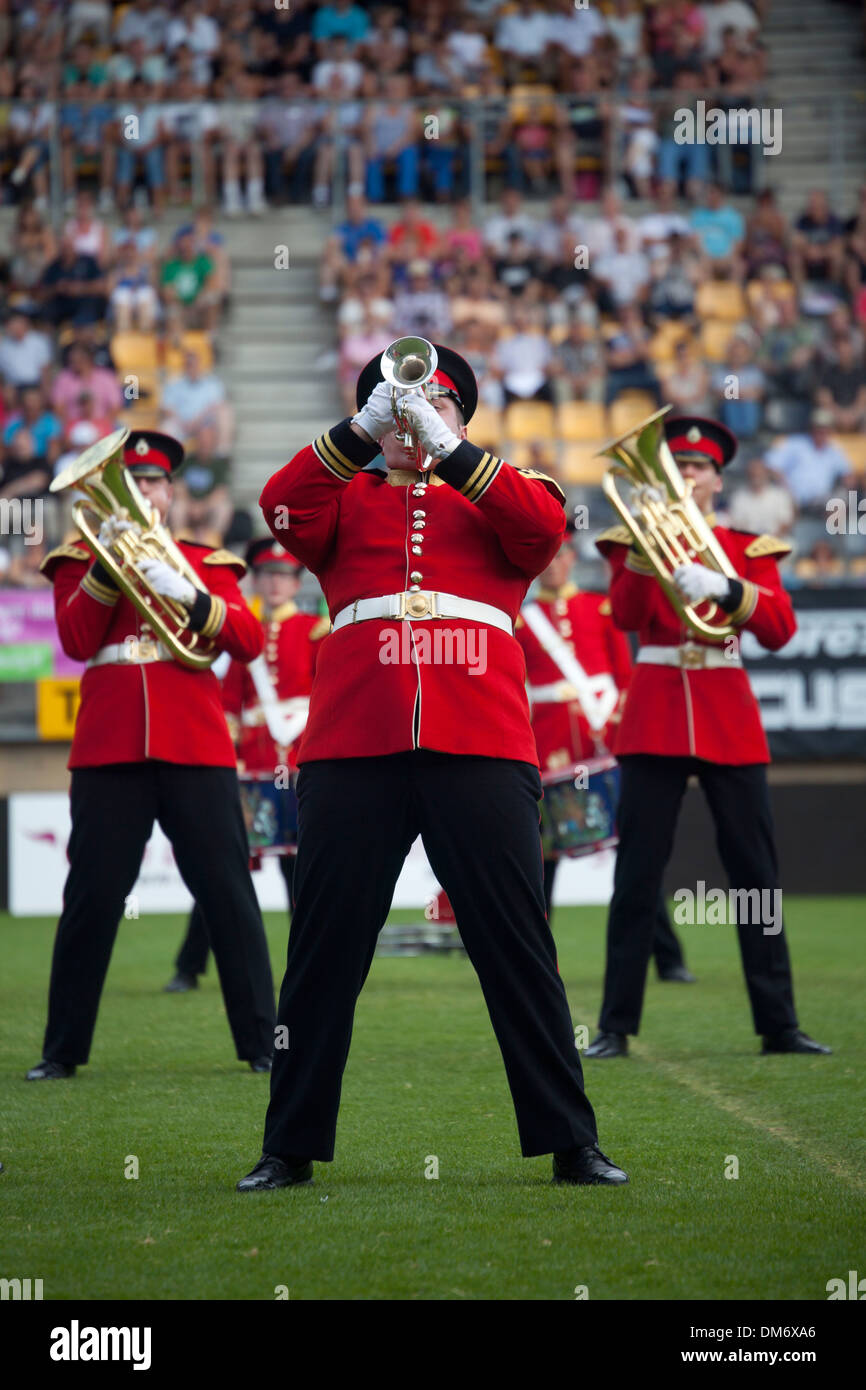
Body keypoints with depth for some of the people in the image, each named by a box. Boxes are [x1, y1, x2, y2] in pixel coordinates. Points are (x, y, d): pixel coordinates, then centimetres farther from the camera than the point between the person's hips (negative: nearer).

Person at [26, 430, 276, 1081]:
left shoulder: (207, 564, 13)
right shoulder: (79, 563, 12)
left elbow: (250, 641, -2)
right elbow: (76, 641, -5)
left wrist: (187, 593, -16)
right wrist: (106, 563, -14)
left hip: (196, 750, 1)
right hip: (109, 751, 0)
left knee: (229, 896, -1)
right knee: (91, 899, -2)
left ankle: (262, 1043, 5)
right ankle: (63, 1049, 6)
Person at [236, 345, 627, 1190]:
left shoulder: (496, 494, 17)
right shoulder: (348, 498, 17)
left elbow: (544, 527, -5)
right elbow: (284, 511, -3)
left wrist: (447, 451, -10)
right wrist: (362, 432, -13)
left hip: (481, 748, 0)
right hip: (351, 751, 1)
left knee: (517, 948, 0)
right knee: (323, 952, 2)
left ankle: (570, 1142, 5)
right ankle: (290, 1146, 10)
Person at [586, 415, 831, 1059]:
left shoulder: (750, 548, 10)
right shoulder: (636, 537, 8)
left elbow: (779, 629, -5)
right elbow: (626, 615, -10)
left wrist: (722, 587, -21)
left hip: (729, 717, 1)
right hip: (655, 717, -1)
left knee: (757, 875, 1)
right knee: (637, 877, -3)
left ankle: (779, 1024, 6)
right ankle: (616, 1026, 1)